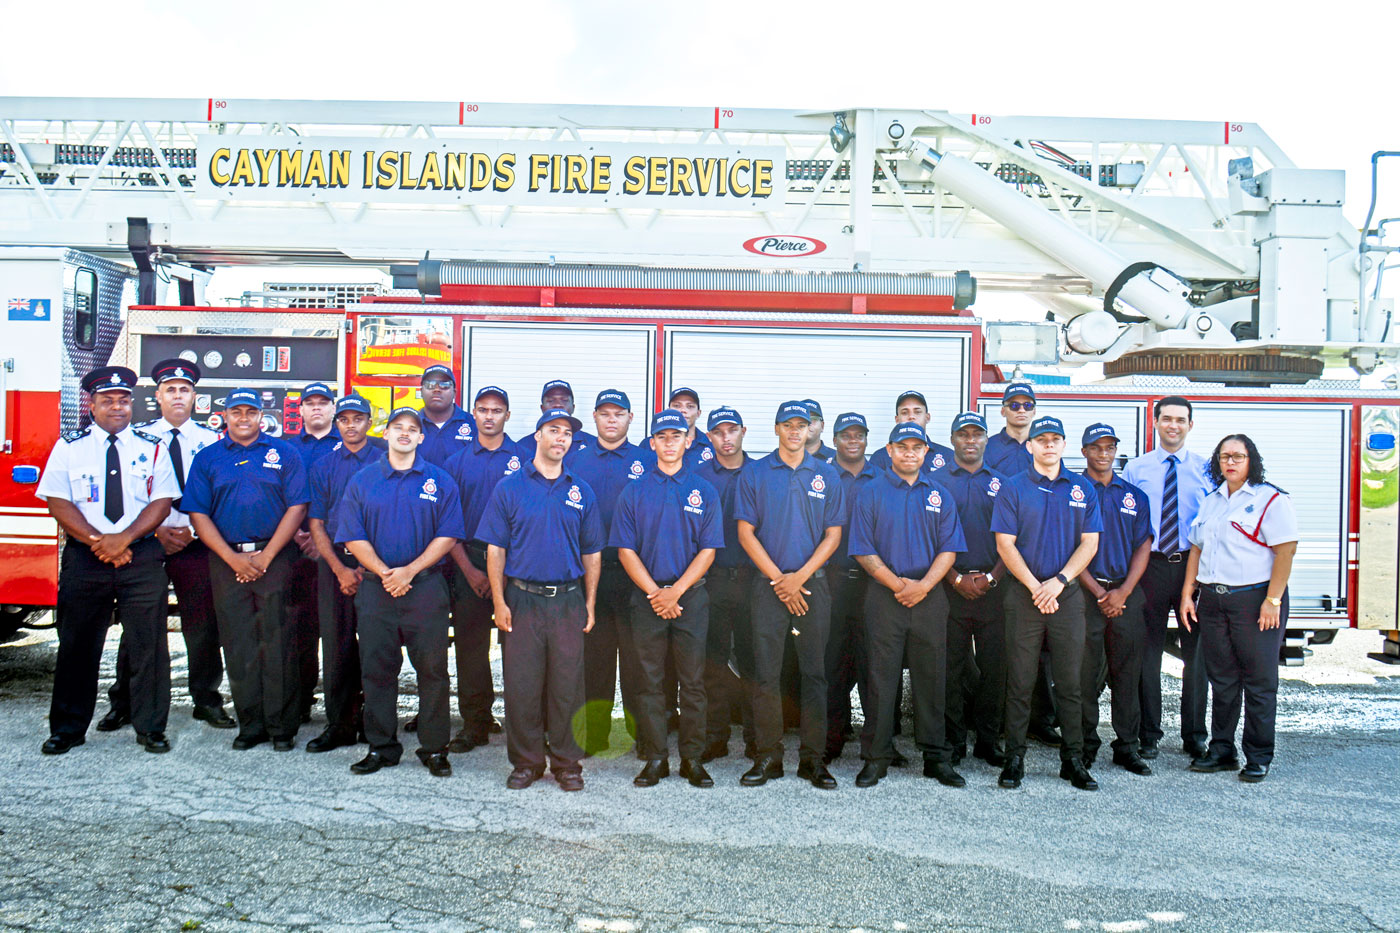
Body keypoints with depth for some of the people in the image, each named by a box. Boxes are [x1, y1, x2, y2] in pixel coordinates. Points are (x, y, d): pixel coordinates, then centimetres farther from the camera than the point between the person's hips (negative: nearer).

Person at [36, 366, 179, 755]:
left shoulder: (151, 448, 8)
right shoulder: (69, 446, 8)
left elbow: (162, 501, 0)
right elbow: (57, 502, 0)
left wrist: (124, 538, -13)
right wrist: (96, 541, -11)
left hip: (142, 558, 0)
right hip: (83, 559, 0)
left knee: (148, 645, 1)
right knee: (77, 646, 6)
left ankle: (150, 727, 11)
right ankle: (68, 729, 19)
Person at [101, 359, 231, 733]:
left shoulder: (211, 440, 7)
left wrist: (191, 531, -7)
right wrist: (157, 531, -7)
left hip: (196, 545, 0)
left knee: (203, 625, 3)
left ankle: (207, 701, 15)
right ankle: (124, 704, 16)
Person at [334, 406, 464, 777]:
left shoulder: (439, 481, 5)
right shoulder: (362, 481, 8)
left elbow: (448, 535, -2)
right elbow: (353, 537, 1)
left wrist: (409, 570, -13)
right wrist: (384, 572, -12)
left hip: (426, 587, -1)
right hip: (375, 589, 1)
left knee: (432, 669, 1)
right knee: (376, 669, 6)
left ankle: (434, 749, 11)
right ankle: (381, 747, 18)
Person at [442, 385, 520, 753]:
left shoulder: (523, 458, 4)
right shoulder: (457, 461, 10)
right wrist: (468, 568, -3)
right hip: (468, 561, 2)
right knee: (469, 643, 4)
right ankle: (475, 722, 13)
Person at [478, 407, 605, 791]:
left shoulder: (582, 492, 9)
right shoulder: (510, 487, 3)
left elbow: (592, 554, 12)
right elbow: (495, 548, 1)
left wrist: (590, 604, 6)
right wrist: (499, 602, -5)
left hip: (569, 601, 1)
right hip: (522, 598, -1)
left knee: (567, 686, 5)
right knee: (521, 685, 3)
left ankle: (566, 762, 17)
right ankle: (526, 761, 17)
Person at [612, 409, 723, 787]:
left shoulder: (704, 492, 6)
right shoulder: (634, 492, 7)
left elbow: (708, 550, 1)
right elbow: (626, 550, 2)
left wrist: (676, 591, -11)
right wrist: (654, 592, -9)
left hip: (691, 595, 0)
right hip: (647, 596, 0)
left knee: (693, 681, 3)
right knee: (650, 681, 4)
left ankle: (692, 758, 12)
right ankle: (655, 758, 13)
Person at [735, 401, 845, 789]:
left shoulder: (827, 475, 8)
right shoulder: (755, 474, 5)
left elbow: (833, 534, 5)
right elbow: (746, 532, 1)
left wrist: (800, 575, -7)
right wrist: (779, 579, -8)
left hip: (814, 583, 1)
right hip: (769, 583, -1)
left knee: (814, 672, 3)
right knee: (766, 673, -1)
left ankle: (813, 758, 11)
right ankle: (767, 757, 9)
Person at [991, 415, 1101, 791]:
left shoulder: (1083, 489, 9)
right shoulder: (1013, 488, 3)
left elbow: (1089, 543, 3)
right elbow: (1005, 544, -3)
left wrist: (1059, 581, -11)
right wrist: (1035, 587, -12)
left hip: (1068, 594, 2)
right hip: (1024, 595, -2)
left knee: (1070, 682, 6)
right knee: (1020, 681, 1)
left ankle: (1073, 760, 15)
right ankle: (1014, 758, 9)